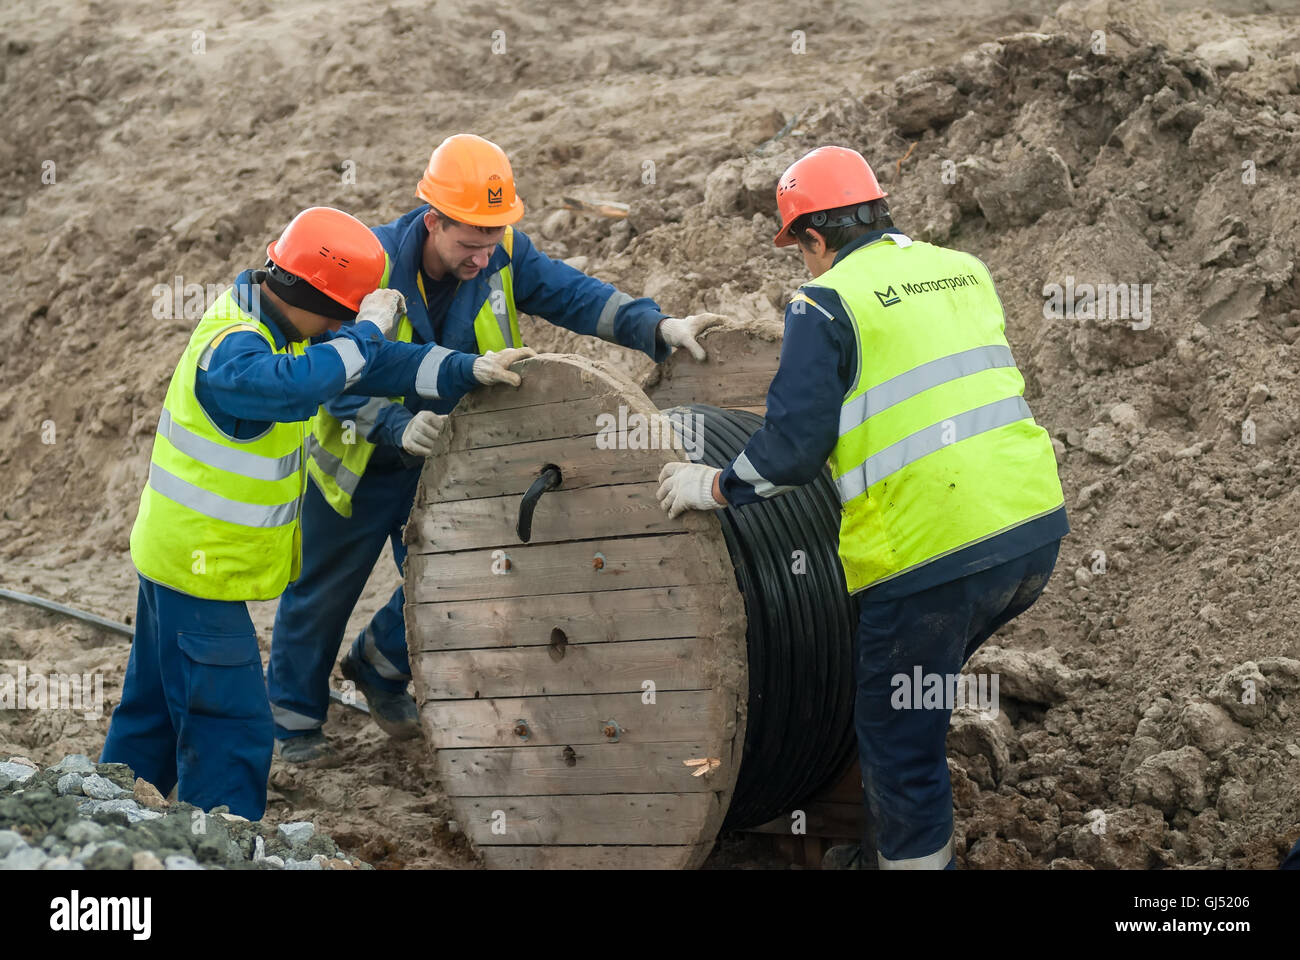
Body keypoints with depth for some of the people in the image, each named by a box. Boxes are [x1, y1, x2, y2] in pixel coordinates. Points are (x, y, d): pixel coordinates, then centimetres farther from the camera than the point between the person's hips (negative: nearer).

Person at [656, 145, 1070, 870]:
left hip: (934, 551, -8)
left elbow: (794, 446, -11)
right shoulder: (965, 270, 15)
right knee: (912, 695, 26)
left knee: (900, 744, 8)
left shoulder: (827, 301, -6)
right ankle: (907, 842, 40)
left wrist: (715, 486, 5)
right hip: (1039, 528, 8)